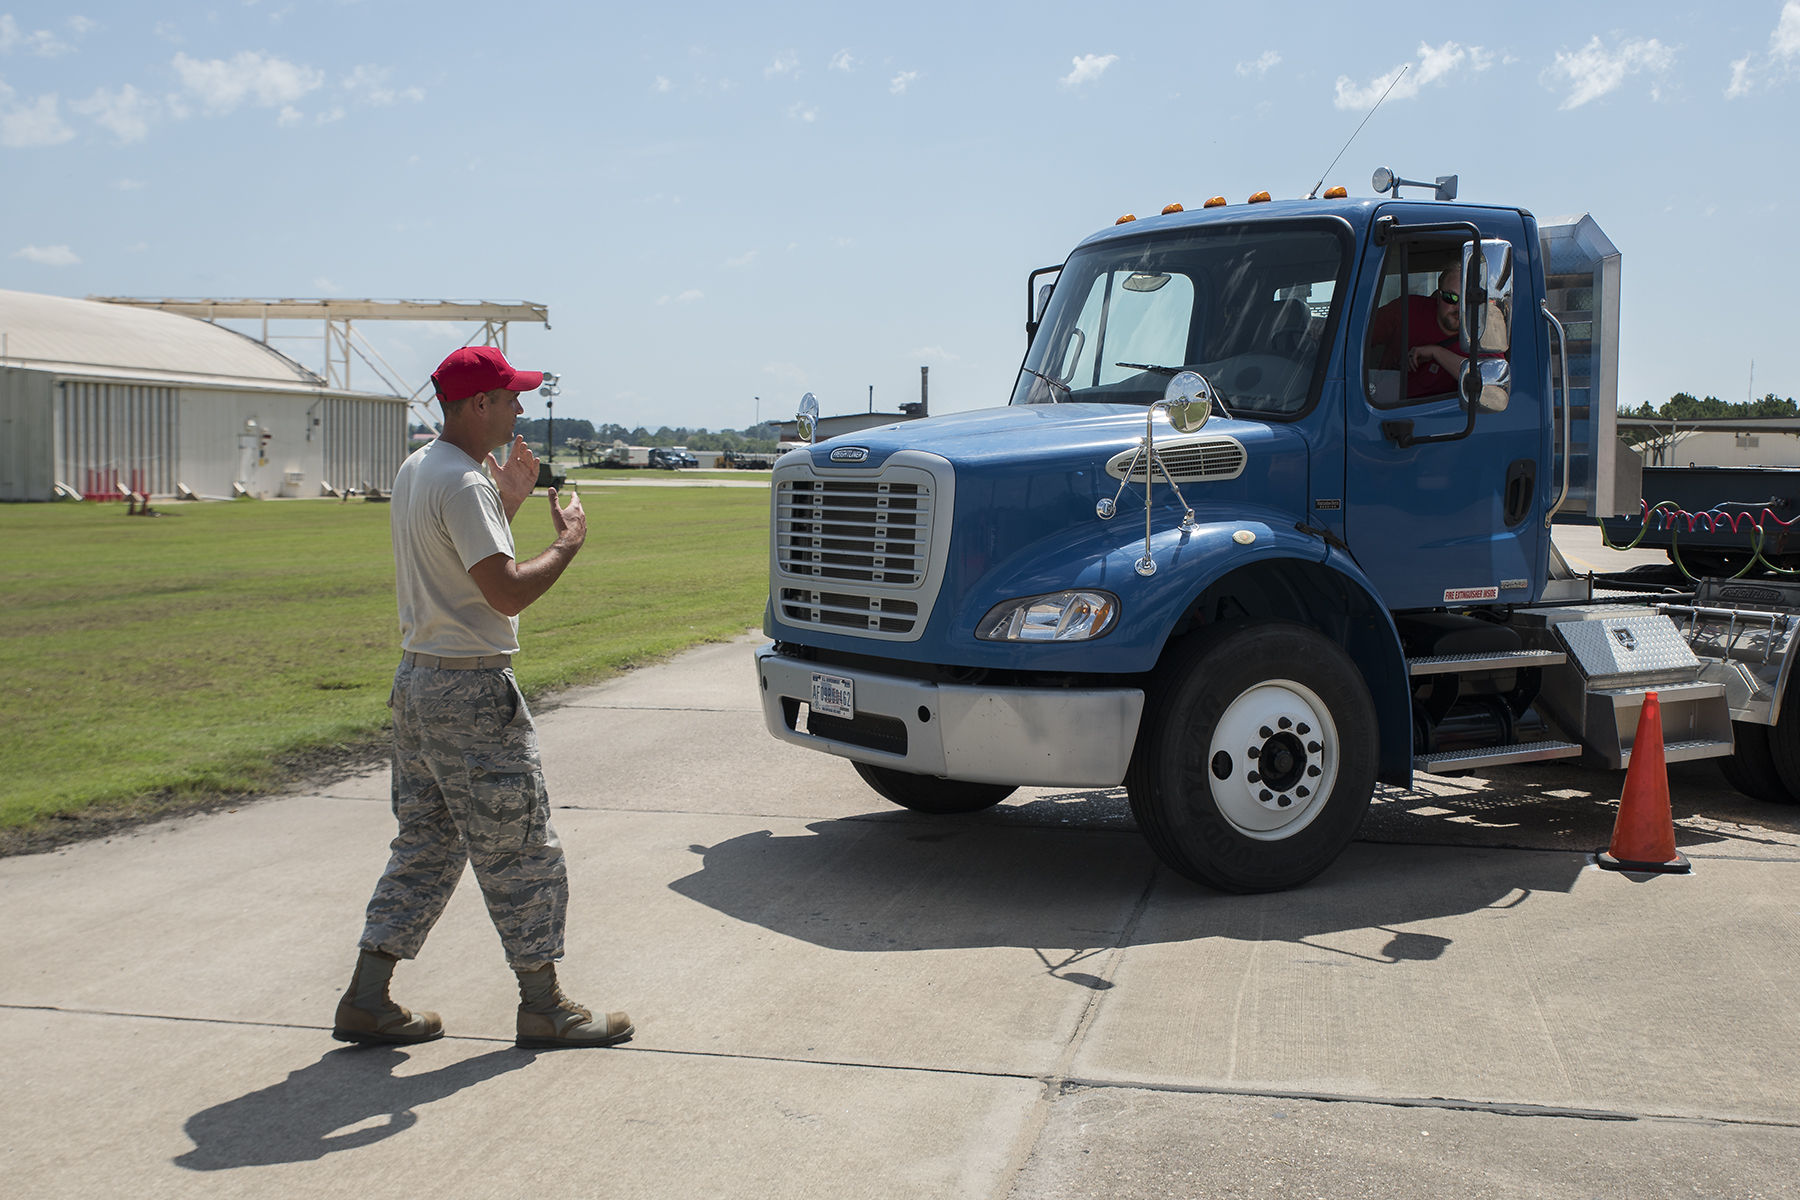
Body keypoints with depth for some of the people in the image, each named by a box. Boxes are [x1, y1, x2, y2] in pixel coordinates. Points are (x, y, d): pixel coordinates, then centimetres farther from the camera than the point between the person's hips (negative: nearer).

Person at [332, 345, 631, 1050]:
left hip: (417, 681, 10)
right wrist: (568, 543, -10)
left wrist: (506, 504, 18)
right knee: (520, 853, 1)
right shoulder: (461, 484, -19)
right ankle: (543, 1007, 11)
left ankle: (367, 1001, 17)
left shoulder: (413, 472, 13)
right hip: (472, 691, -10)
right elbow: (508, 593, -24)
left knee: (424, 848, 15)